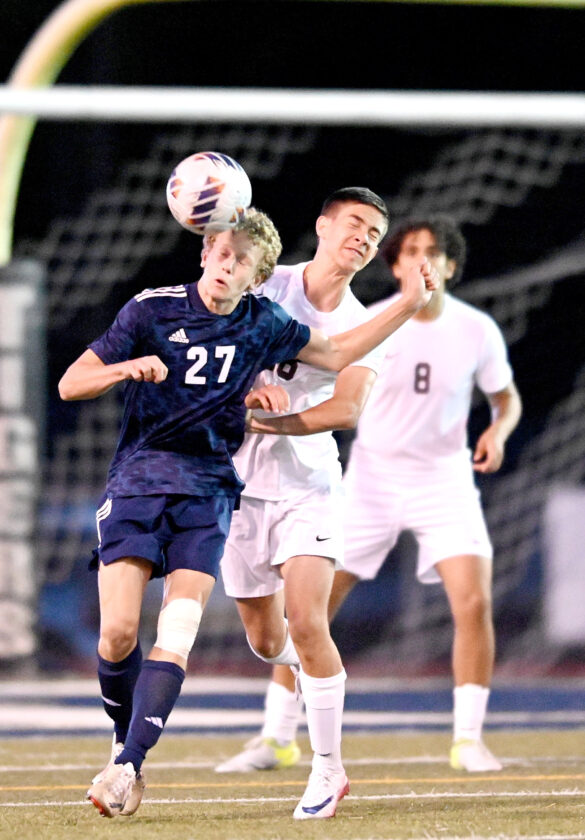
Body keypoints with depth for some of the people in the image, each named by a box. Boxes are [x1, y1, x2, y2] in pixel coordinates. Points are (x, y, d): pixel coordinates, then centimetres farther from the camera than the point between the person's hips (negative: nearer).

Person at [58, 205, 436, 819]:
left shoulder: (262, 324, 5)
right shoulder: (152, 309, -3)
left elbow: (336, 354, 20)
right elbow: (71, 384, -3)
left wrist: (410, 305, 12)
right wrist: (128, 367, -23)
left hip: (206, 491, 1)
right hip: (136, 479, -1)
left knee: (177, 631, -16)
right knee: (118, 632, -12)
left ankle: (129, 764, -18)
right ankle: (123, 743, 12)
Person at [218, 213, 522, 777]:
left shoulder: (478, 330, -5)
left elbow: (506, 397, 9)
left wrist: (498, 431, -12)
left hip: (445, 481, 0)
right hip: (371, 480, 0)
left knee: (474, 602, -17)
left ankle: (468, 740, -4)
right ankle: (276, 738, 8)